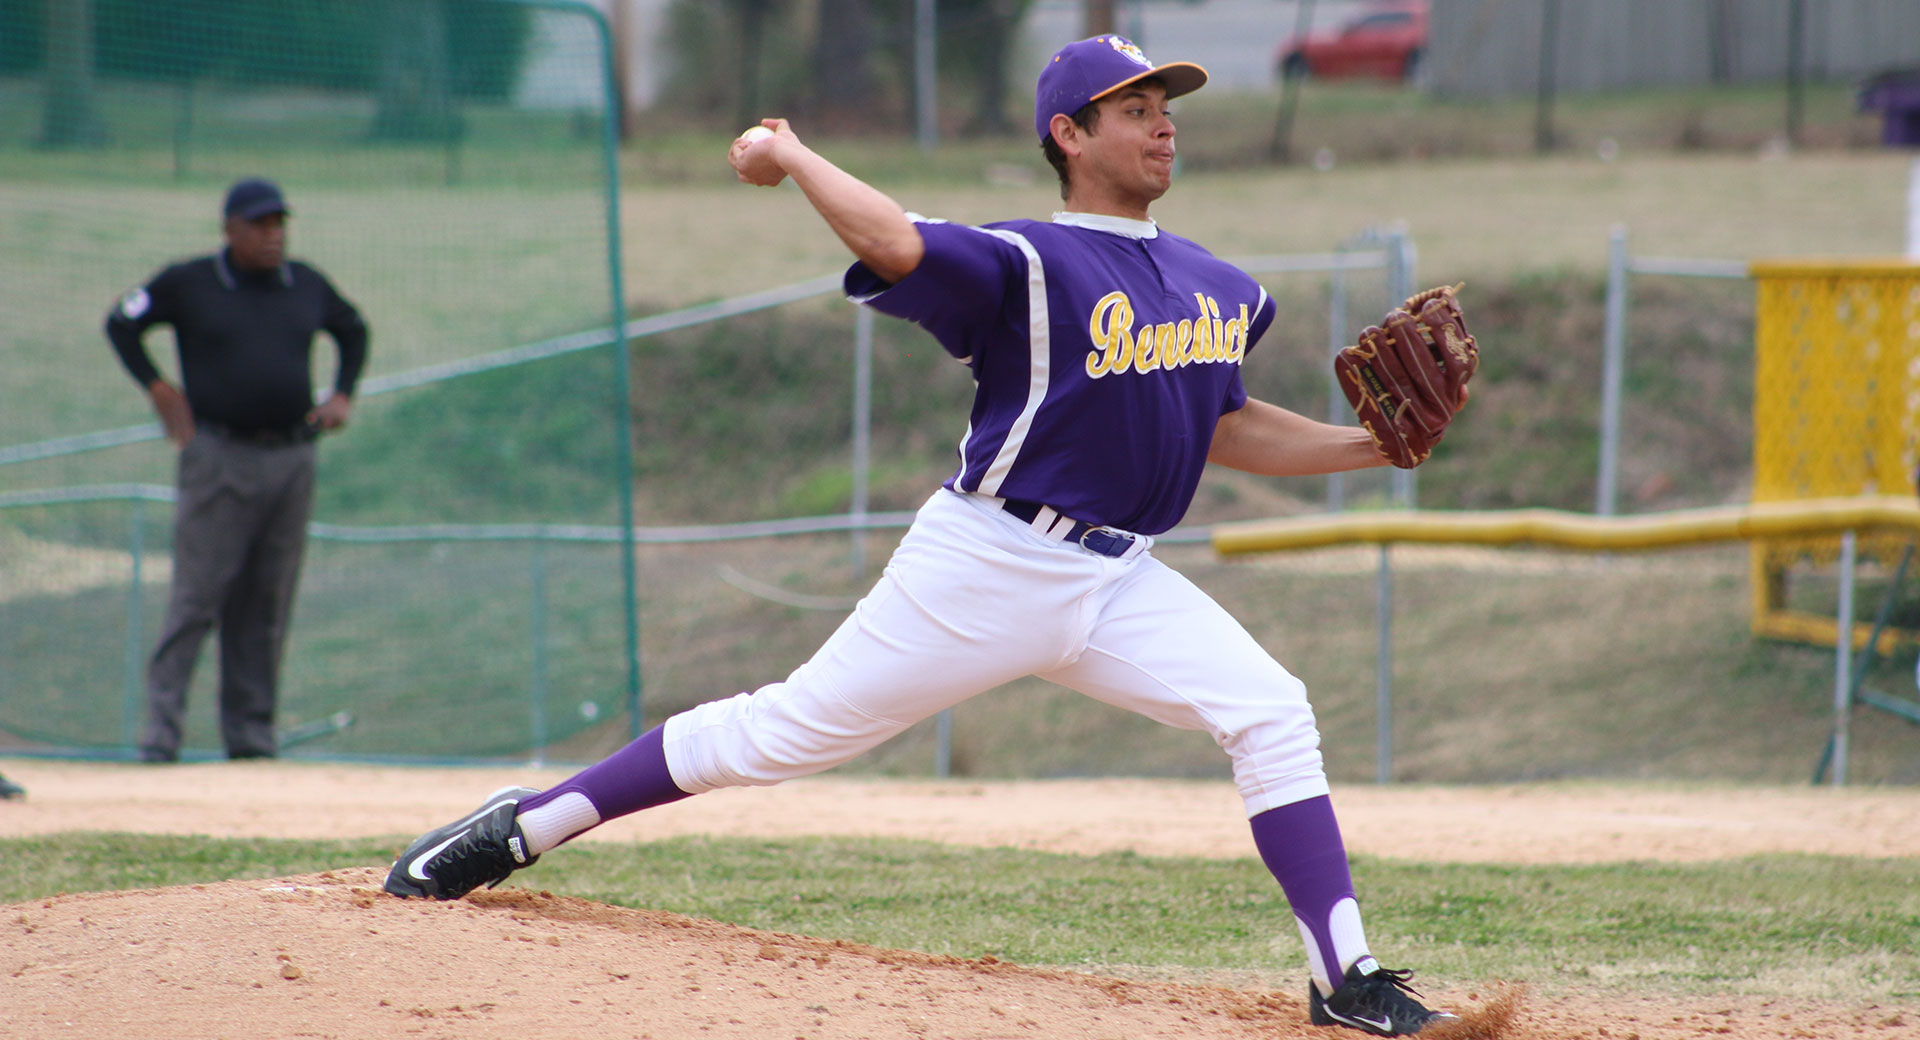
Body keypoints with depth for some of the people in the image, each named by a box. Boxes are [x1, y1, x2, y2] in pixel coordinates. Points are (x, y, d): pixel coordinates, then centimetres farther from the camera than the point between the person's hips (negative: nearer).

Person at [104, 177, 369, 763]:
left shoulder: (307, 287, 11)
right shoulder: (189, 285, -1)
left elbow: (352, 330, 28)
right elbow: (121, 323, 8)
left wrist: (342, 395, 14)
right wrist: (158, 389, -1)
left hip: (292, 460, 4)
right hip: (219, 457, -4)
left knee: (268, 605, 6)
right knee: (197, 598, -9)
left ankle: (252, 733, 11)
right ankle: (161, 730, -8)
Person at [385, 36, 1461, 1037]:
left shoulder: (1221, 289, 11)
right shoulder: (1030, 262, -13)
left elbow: (1225, 428, 23)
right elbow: (897, 245, -31)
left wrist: (1369, 446, 13)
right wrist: (788, 156, -19)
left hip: (1120, 582, 6)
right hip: (987, 567, -6)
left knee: (1271, 711, -13)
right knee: (793, 731, -2)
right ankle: (520, 828, 12)